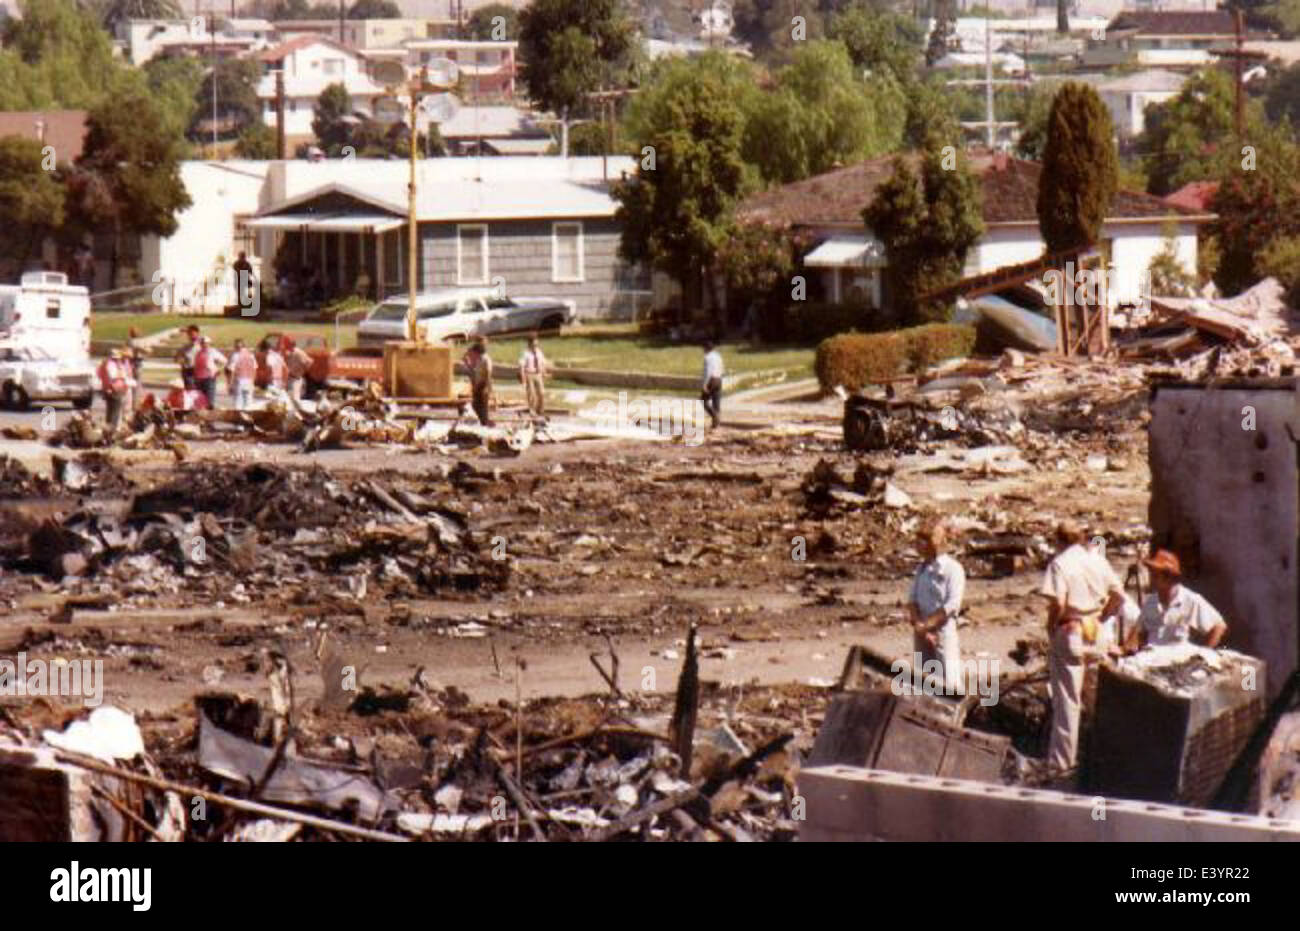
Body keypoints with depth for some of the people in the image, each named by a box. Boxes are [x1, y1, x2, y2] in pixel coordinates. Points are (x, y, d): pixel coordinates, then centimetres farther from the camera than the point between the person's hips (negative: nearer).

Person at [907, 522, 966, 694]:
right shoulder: (922, 569, 11)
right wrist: (919, 626, -12)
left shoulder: (953, 569, -8)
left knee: (950, 685, -10)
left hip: (943, 630, -6)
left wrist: (926, 624, -15)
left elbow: (952, 605, -15)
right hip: (922, 634, 6)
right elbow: (912, 601, 5)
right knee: (923, 684, 8)